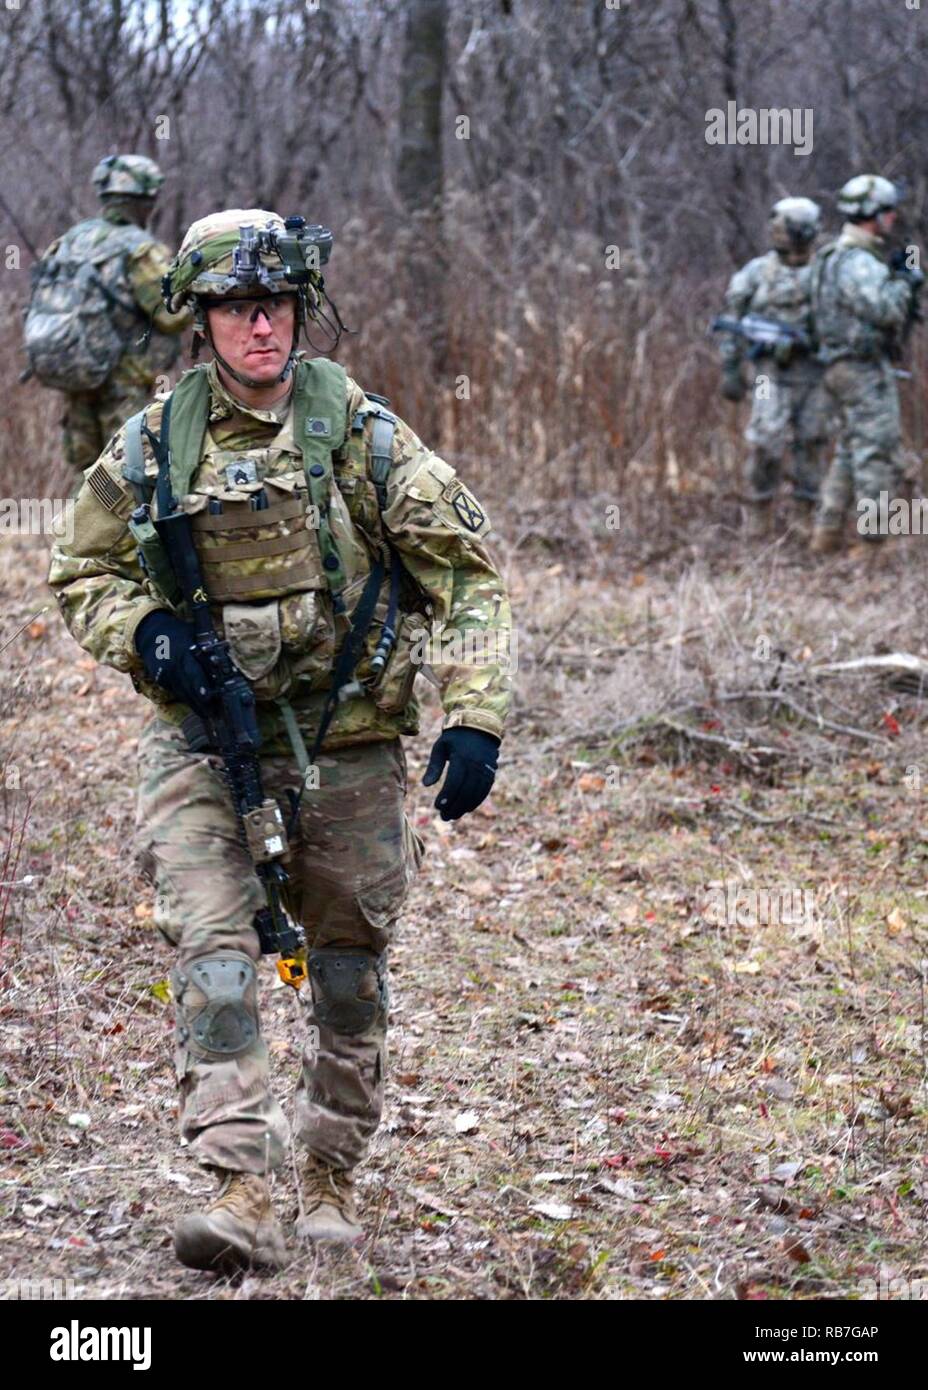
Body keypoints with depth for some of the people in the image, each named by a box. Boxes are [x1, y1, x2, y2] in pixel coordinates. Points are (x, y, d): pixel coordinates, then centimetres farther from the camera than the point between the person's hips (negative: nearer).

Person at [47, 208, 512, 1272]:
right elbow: (82, 572, 12)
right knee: (211, 945, -17)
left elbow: (467, 573, -2)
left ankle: (330, 1175, 29)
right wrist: (143, 633, -10)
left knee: (348, 965, 10)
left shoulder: (362, 436, -5)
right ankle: (239, 1190, -20)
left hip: (345, 742, 0)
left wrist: (473, 716, -12)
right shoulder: (152, 448, -1)